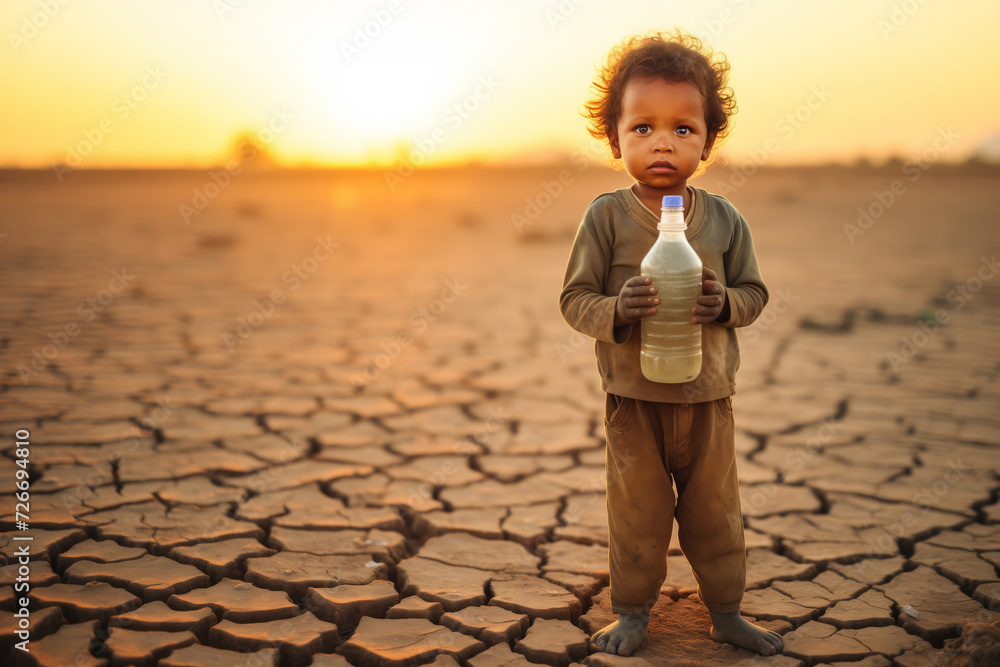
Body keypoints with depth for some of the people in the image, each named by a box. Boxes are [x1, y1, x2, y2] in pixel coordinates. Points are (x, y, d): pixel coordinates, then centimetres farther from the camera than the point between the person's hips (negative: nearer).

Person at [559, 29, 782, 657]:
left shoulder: (723, 218, -2)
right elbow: (575, 299, -7)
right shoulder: (606, 217, -9)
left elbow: (755, 292, 5)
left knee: (715, 510, 15)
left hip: (708, 396, 2)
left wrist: (724, 304, -17)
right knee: (638, 512, 11)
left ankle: (726, 610, 33)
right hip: (633, 397, -2)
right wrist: (617, 309, -27)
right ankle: (634, 611, 30)